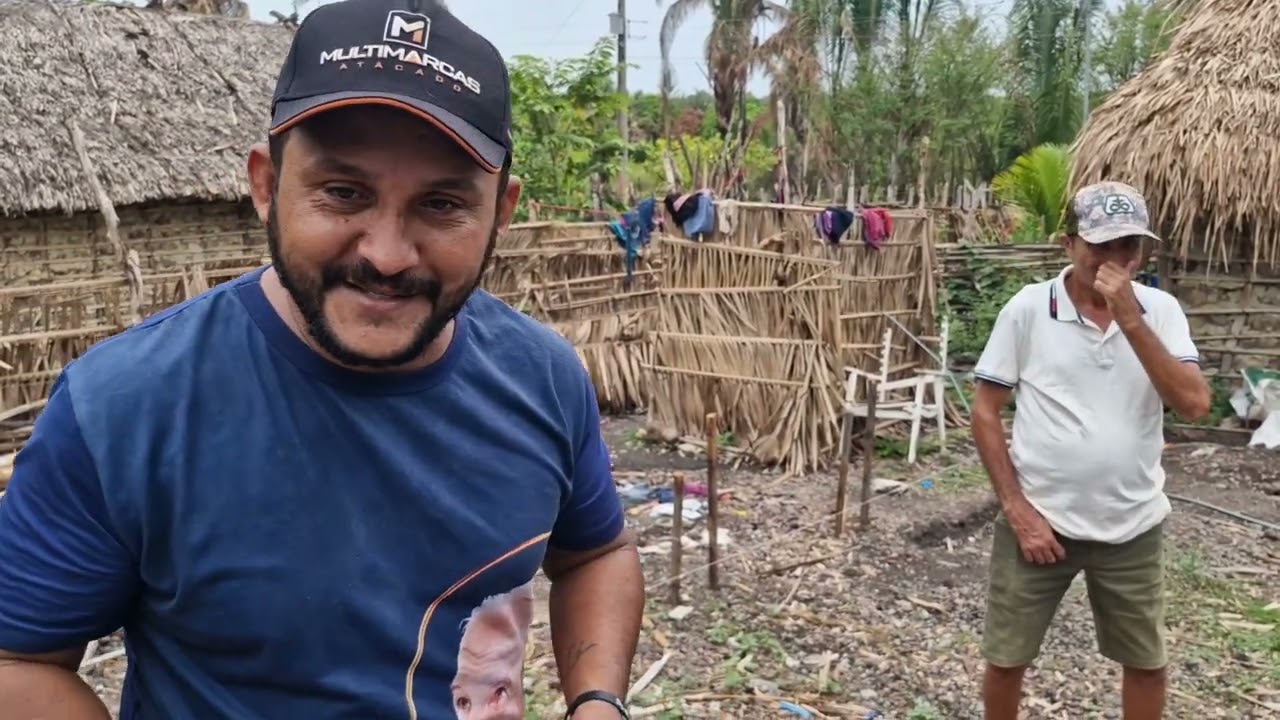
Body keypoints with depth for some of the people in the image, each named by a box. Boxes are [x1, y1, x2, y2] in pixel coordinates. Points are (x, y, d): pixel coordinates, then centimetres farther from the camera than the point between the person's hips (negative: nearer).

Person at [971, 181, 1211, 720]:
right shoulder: (1027, 309, -9)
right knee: (1006, 657, 11)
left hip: (1131, 527, 2)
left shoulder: (1159, 310, -3)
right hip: (1038, 519, -2)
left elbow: (1195, 405, -16)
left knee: (1147, 663, 19)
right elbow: (985, 412, -6)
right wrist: (1015, 508, -11)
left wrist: (1130, 318, -23)